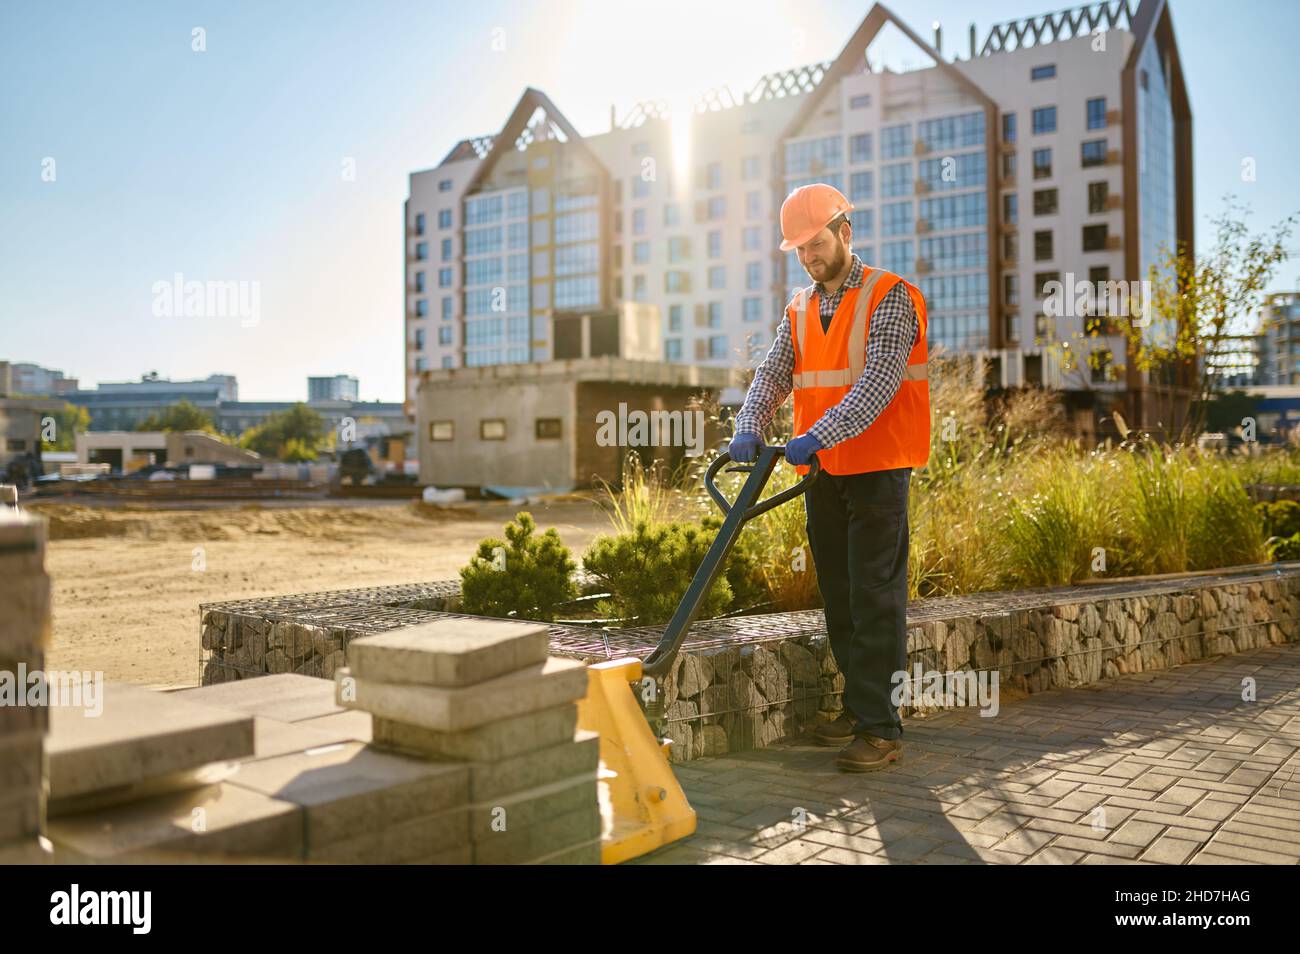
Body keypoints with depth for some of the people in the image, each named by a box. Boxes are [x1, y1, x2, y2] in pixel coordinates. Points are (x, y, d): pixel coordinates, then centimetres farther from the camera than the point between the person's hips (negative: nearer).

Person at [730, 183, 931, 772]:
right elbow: (773, 375, 5)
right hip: (822, 473, 7)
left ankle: (880, 728, -2)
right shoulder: (800, 310, 14)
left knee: (875, 597, -7)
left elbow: (878, 382, -20)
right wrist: (749, 429, -15)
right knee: (837, 593, 11)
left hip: (877, 469, -7)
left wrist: (818, 435, -30)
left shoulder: (890, 298, -7)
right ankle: (858, 705, 23)